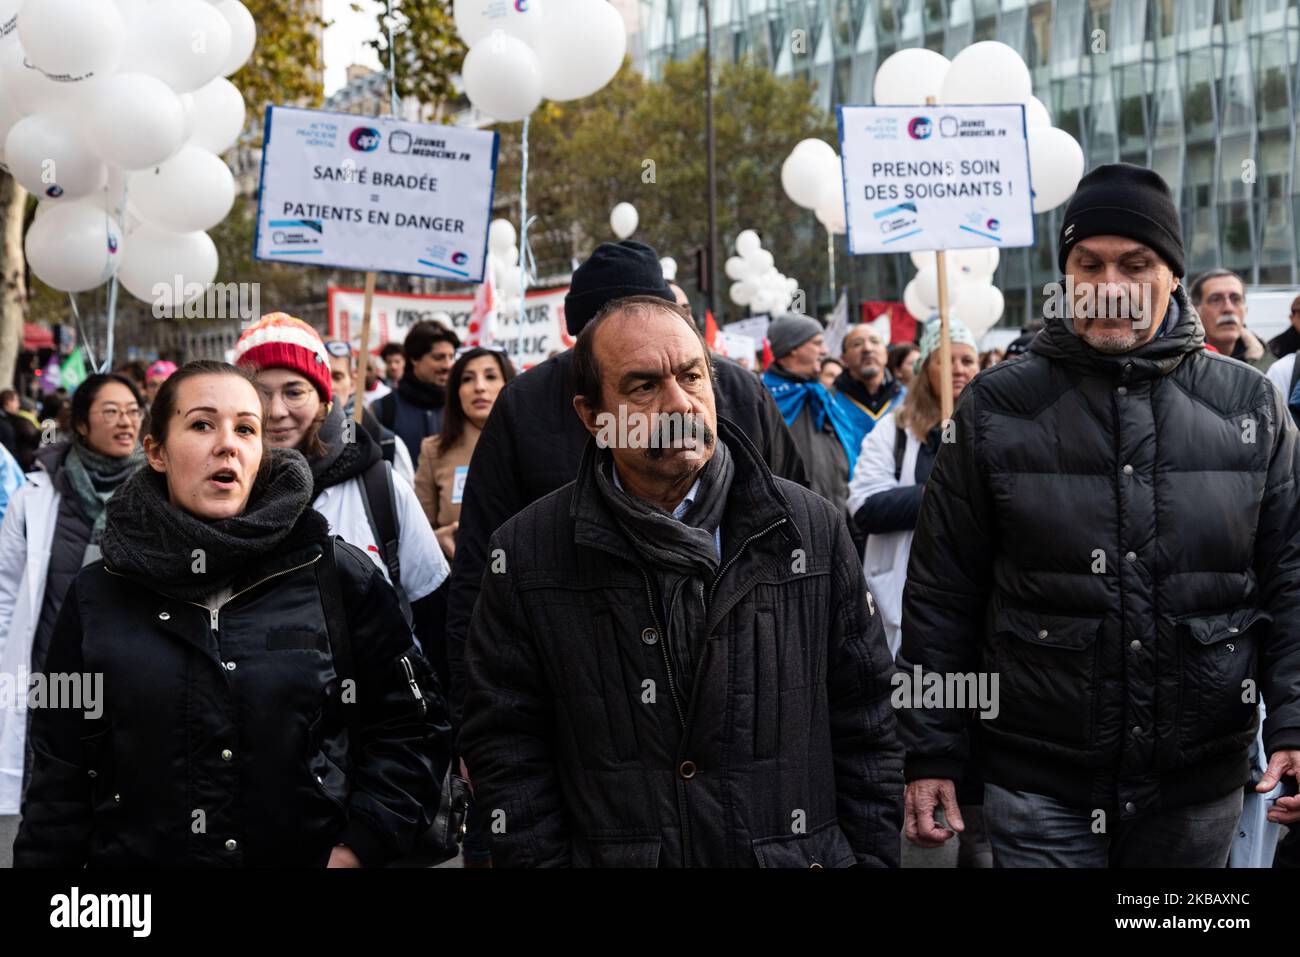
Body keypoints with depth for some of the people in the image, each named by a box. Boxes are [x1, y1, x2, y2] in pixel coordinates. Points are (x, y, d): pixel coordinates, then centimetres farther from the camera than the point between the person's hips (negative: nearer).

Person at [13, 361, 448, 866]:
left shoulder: (340, 577, -4)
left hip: (311, 856, -1)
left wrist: (358, 846, -9)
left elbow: (413, 725, 0)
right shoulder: (97, 597, 1)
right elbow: (61, 780, 3)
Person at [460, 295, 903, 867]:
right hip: (609, 854, 0)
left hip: (795, 852, 1)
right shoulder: (526, 554, -4)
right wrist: (540, 858, -9)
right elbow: (507, 750, -2)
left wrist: (871, 857, -2)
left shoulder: (812, 530, -2)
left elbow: (863, 729, 2)